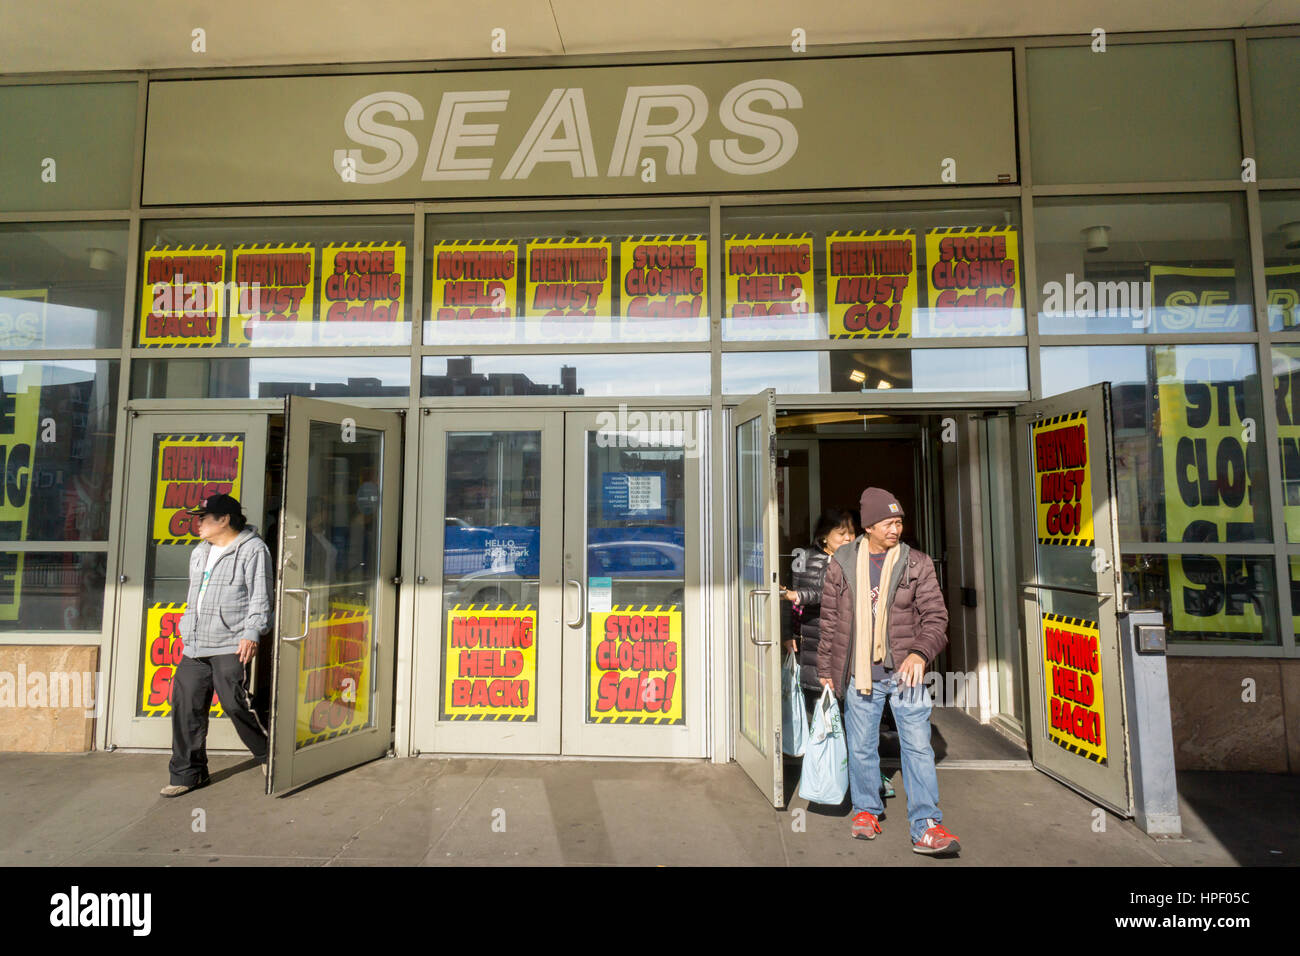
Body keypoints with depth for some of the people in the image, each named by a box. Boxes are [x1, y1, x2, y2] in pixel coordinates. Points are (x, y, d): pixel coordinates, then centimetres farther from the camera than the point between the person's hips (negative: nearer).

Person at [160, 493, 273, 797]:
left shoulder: (252, 549, -6)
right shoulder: (200, 552, 20)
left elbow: (260, 597, -12)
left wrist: (251, 633, -19)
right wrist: (187, 631, 24)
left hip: (231, 646, -8)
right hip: (194, 647, 8)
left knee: (235, 704, -10)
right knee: (186, 706, 6)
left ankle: (268, 756, 11)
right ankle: (187, 774, 20)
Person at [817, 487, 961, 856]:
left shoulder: (917, 564, 1)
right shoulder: (841, 564, 1)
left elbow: (935, 616, 1)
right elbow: (829, 621, 8)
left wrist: (920, 653, -17)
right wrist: (825, 669, 11)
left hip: (905, 671, 0)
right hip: (859, 673, 1)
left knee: (918, 745, -2)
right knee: (861, 747, 11)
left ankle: (926, 826, 9)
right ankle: (866, 810, 31)